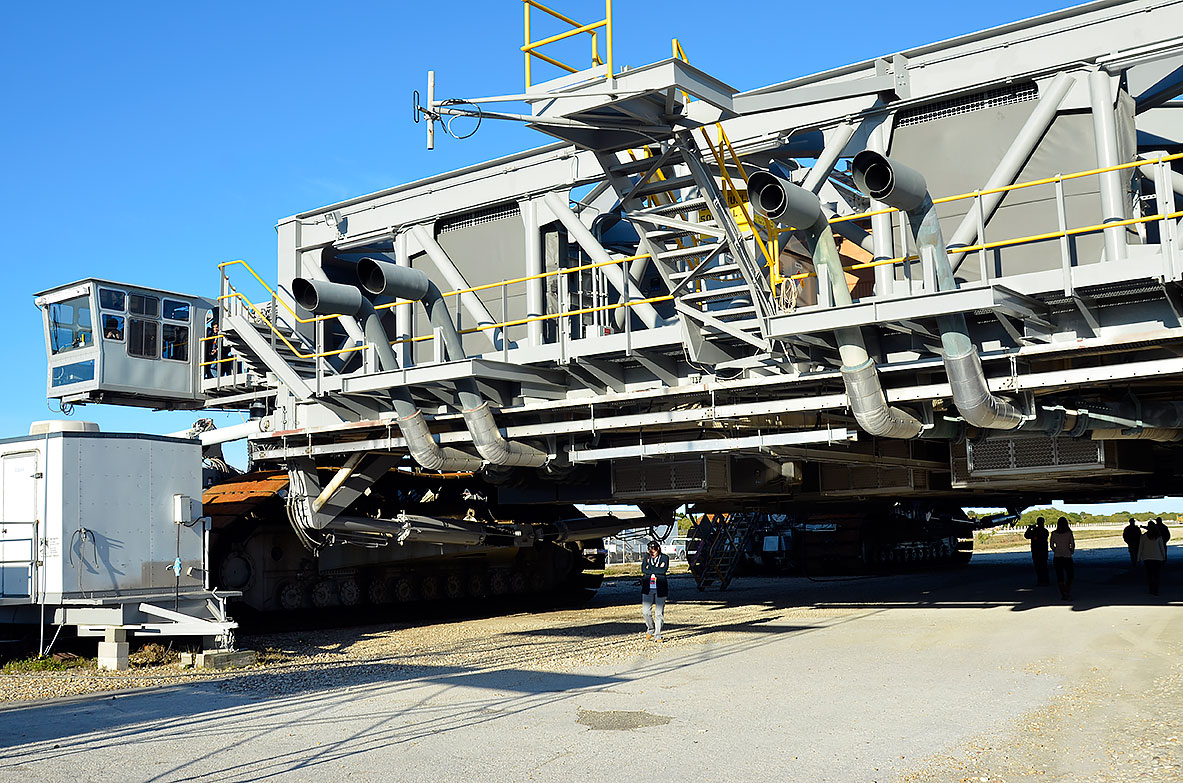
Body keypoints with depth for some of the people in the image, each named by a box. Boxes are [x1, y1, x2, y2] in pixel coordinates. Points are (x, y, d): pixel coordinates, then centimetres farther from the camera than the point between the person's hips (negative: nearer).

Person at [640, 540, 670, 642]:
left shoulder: (664, 557, 5)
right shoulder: (647, 557, 12)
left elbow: (663, 570, -11)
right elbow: (643, 570, -4)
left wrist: (650, 569, -5)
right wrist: (658, 569, -6)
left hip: (660, 588, -2)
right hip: (648, 588, 2)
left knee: (659, 613, -3)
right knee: (645, 611, -5)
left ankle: (657, 635, 7)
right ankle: (650, 629, 22)